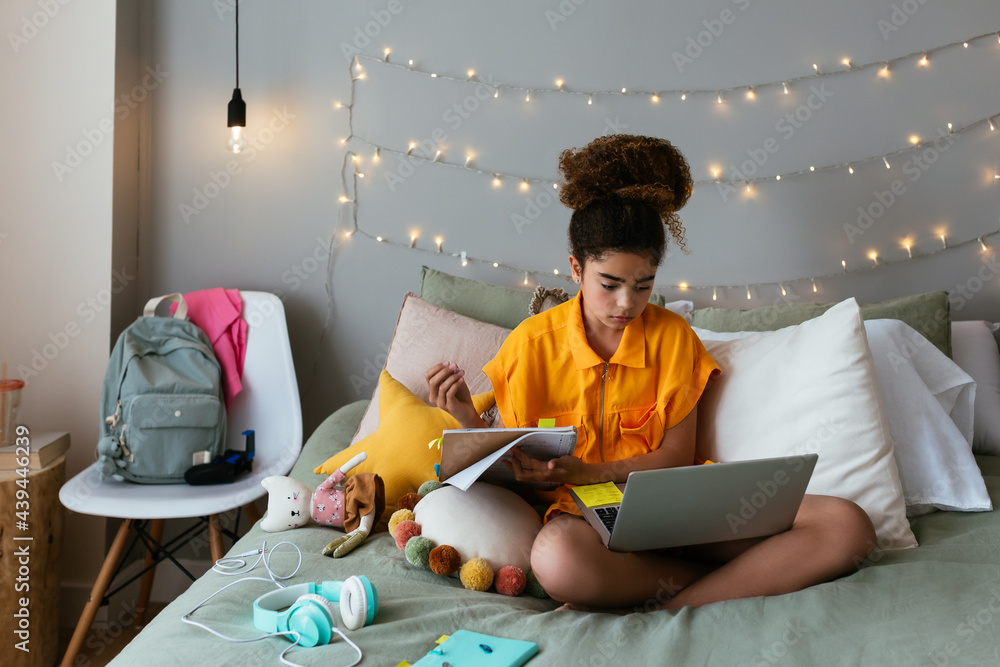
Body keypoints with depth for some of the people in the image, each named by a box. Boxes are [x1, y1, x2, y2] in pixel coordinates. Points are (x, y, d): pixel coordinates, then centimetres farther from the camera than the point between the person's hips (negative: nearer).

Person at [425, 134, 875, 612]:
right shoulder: (531, 344, 3)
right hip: (585, 515, -3)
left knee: (848, 527, -20)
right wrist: (468, 418, -10)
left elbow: (677, 456, 2)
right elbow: (514, 461, 10)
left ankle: (664, 611, -25)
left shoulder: (672, 335, 6)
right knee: (557, 559, -43)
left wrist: (591, 472, -14)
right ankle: (750, 576, -21)